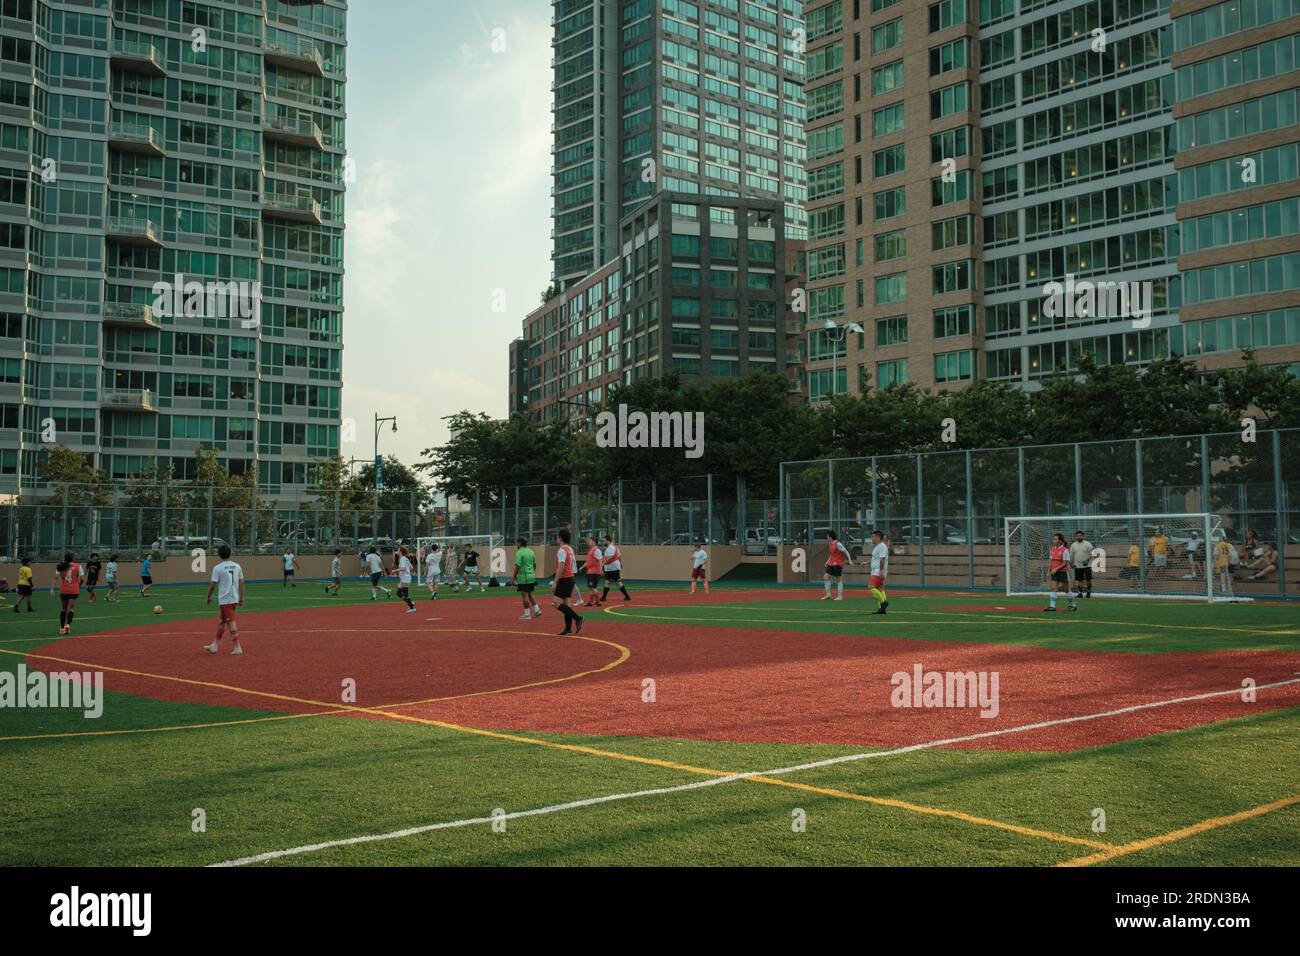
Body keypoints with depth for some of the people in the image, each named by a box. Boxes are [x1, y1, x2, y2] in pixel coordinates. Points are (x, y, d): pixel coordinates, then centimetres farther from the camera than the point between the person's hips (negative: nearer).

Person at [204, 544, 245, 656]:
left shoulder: (218, 568, -10)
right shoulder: (237, 566, 5)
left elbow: (212, 584, -10)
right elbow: (241, 583, 7)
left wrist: (209, 597, 4)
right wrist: (241, 597, 14)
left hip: (225, 600, -6)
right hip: (235, 599, 6)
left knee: (231, 622, -4)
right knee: (222, 621, 18)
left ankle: (237, 647, -5)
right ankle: (215, 645, 25)